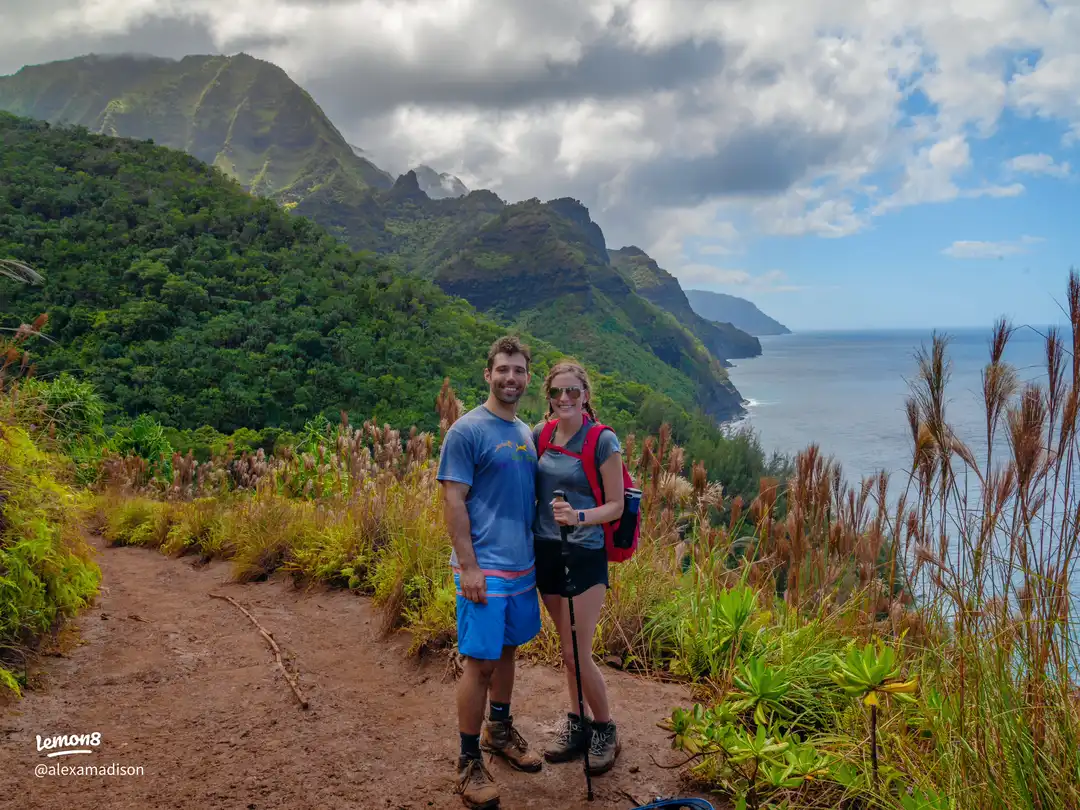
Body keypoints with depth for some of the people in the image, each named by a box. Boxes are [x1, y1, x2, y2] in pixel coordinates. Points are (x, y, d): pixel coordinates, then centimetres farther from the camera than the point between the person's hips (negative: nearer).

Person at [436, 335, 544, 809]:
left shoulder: (526, 432, 11)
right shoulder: (467, 430, -11)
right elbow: (453, 501, -14)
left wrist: (537, 555, 15)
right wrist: (469, 567, -18)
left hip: (522, 565, 7)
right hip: (485, 568, -7)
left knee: (508, 650, 19)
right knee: (479, 662, -2)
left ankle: (499, 731, 37)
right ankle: (469, 764, 12)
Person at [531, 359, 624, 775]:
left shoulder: (603, 441, -12)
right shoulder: (539, 435, 3)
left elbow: (616, 506, -9)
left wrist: (578, 517, -25)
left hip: (584, 555, -5)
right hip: (545, 552, 5)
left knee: (577, 654, -2)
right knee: (568, 649, 17)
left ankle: (605, 731, 21)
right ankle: (576, 725, 34)